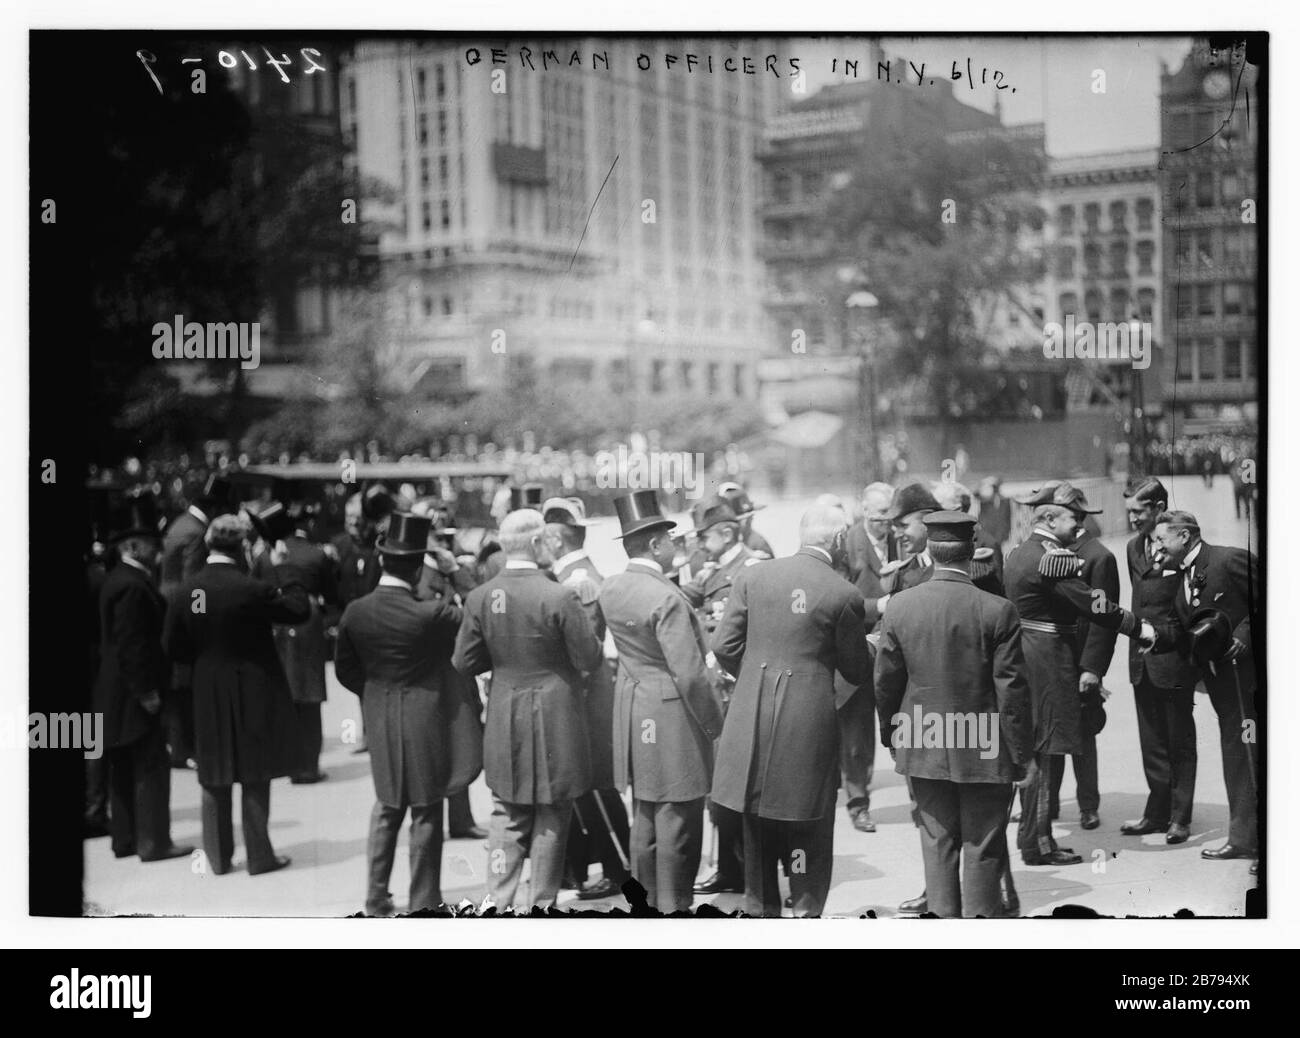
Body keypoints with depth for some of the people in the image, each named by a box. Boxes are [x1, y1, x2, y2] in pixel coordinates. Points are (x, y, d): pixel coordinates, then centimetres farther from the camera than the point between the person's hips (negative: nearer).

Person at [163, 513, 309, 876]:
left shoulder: (188, 591, -2)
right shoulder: (249, 589, -18)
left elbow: (173, 645, 3)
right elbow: (300, 609, -12)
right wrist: (283, 570, -2)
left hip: (207, 695, 5)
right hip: (252, 694, -5)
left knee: (214, 779, 13)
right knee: (255, 778, 6)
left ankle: (218, 857, 21)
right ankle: (259, 855, 12)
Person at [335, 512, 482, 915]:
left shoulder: (355, 613, -7)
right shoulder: (431, 615, -22)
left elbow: (345, 670, 4)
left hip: (380, 724, 5)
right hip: (424, 723, -5)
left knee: (386, 810, 18)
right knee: (426, 814, 7)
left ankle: (376, 899, 24)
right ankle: (423, 902, 15)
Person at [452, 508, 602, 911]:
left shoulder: (479, 598, -5)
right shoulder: (559, 597, -18)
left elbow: (464, 663, 1)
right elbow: (590, 659, -12)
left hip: (504, 720, 4)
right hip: (554, 720, -4)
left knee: (507, 815, 14)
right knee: (551, 816, 10)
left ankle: (499, 901, 12)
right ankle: (542, 904, 17)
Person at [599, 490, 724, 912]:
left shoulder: (610, 590, 4)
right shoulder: (667, 598, -21)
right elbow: (690, 674, -21)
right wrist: (715, 723, -8)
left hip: (632, 715, 8)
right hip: (672, 718, -8)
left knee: (644, 820, 18)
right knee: (677, 822, 2)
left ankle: (646, 901, 27)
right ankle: (673, 906, 10)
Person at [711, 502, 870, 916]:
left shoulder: (753, 576, 1)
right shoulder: (844, 595, -8)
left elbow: (724, 645, 1)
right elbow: (856, 671, 0)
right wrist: (867, 646, 21)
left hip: (752, 713, 4)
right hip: (810, 719, -4)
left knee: (758, 824, 17)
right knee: (807, 829, 8)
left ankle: (761, 909, 27)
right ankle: (806, 911, 10)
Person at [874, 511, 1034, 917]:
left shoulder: (900, 607, -5)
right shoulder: (998, 611, -14)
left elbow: (885, 682, 2)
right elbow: (1012, 689, -11)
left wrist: (891, 737, 16)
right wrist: (1023, 754, -2)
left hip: (923, 745, 3)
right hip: (984, 747, -3)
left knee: (937, 841, 14)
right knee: (983, 846, 9)